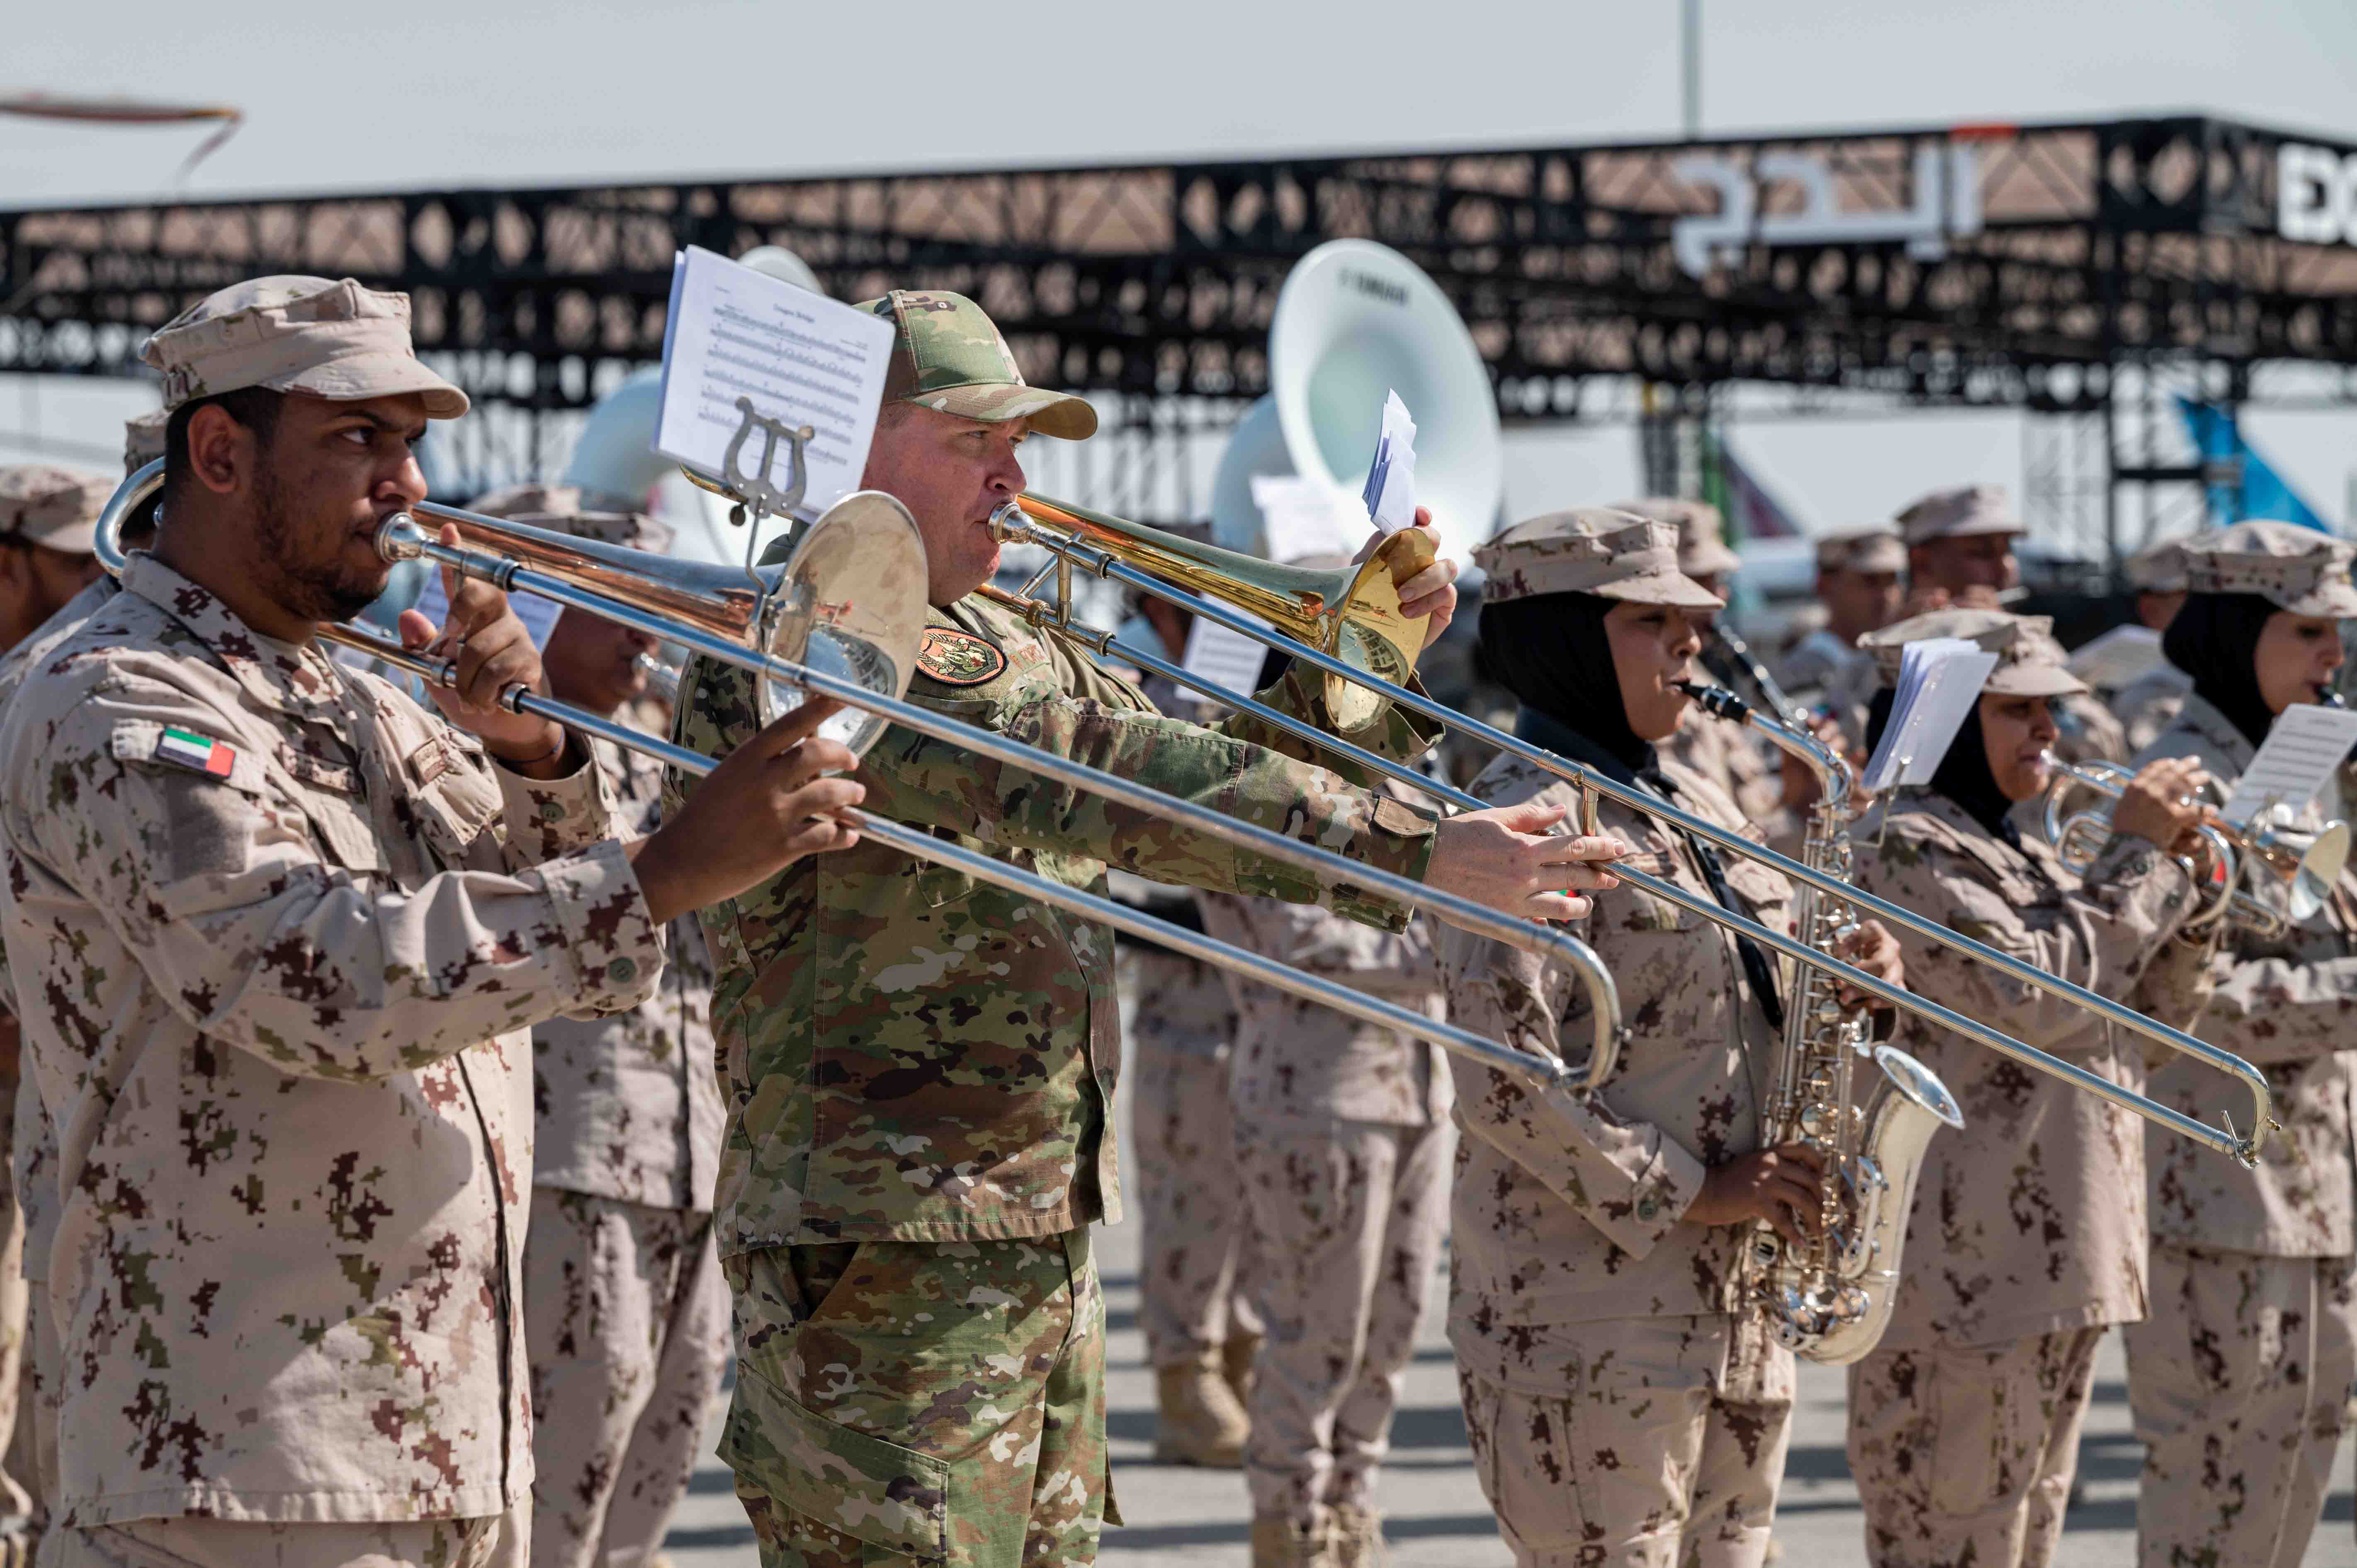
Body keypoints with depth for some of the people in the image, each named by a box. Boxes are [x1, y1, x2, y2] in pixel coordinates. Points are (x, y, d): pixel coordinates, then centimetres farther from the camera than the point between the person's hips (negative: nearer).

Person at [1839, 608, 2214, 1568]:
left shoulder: (2015, 856, 19)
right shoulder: (1903, 847, -11)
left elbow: (2149, 1022, 18)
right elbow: (2030, 999, -21)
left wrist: (2177, 879, 2)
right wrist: (2136, 856, -11)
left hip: (2053, 1270, 10)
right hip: (1963, 1269, -10)